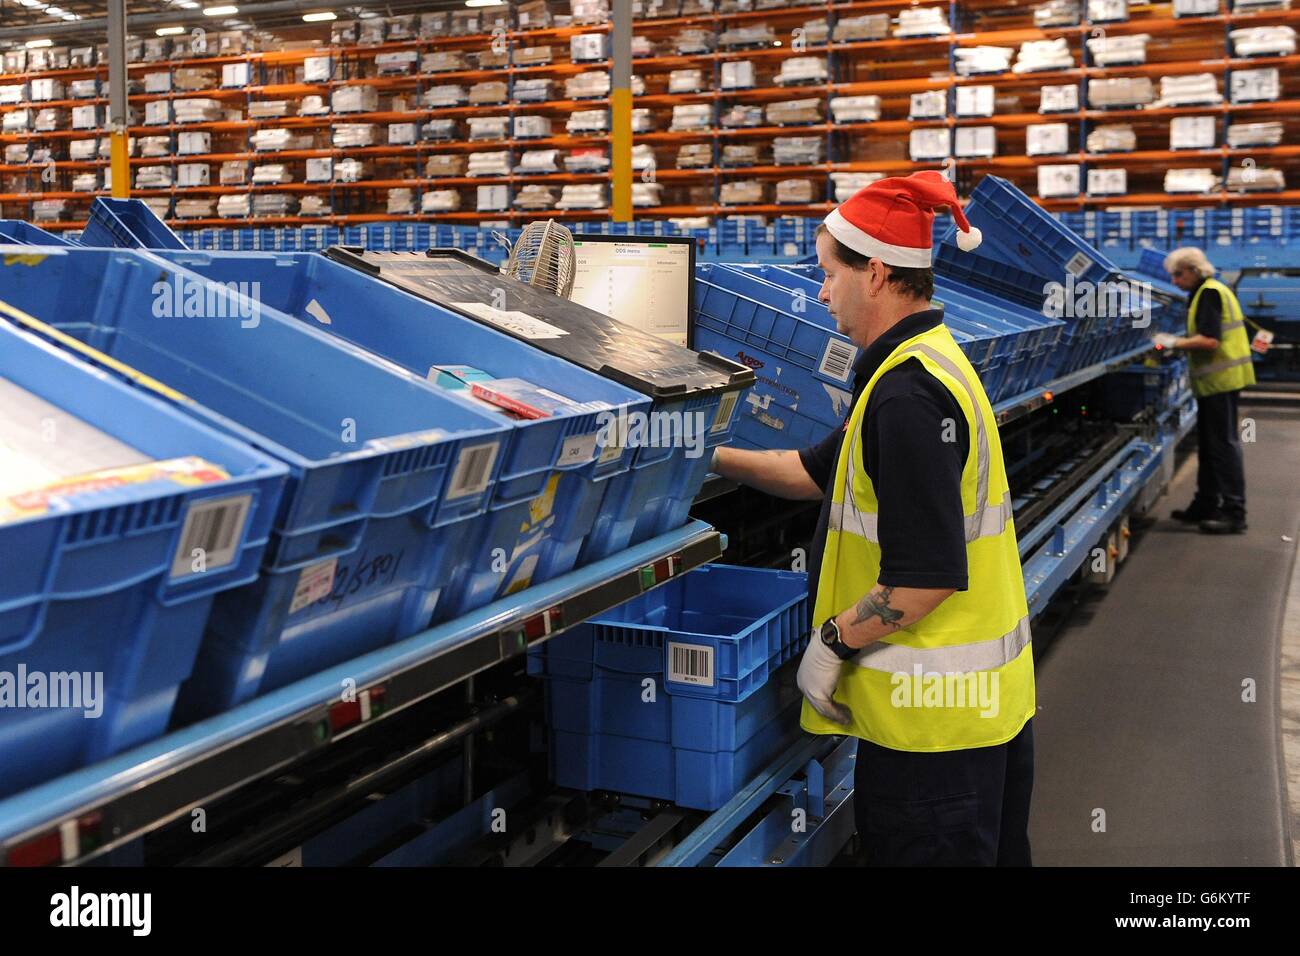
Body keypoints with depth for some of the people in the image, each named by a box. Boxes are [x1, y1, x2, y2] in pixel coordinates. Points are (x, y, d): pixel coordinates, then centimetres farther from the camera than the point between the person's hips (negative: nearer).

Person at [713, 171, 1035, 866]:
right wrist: (712, 458, 18)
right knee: (993, 850, 20)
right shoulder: (930, 364, 10)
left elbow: (925, 576, -26)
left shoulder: (907, 396, -23)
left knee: (916, 852, 5)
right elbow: (822, 471, 19)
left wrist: (834, 639, -15)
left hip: (934, 705, -10)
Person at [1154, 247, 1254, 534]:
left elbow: (1209, 340, -23)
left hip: (1220, 379, -10)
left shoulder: (1209, 293, -15)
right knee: (1208, 444, 16)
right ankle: (1206, 505, 25)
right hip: (1216, 380, 10)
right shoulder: (1207, 292, 17)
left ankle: (1234, 513, -5)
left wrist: (1175, 342, -14)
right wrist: (1177, 344, 14)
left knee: (1224, 443, -8)